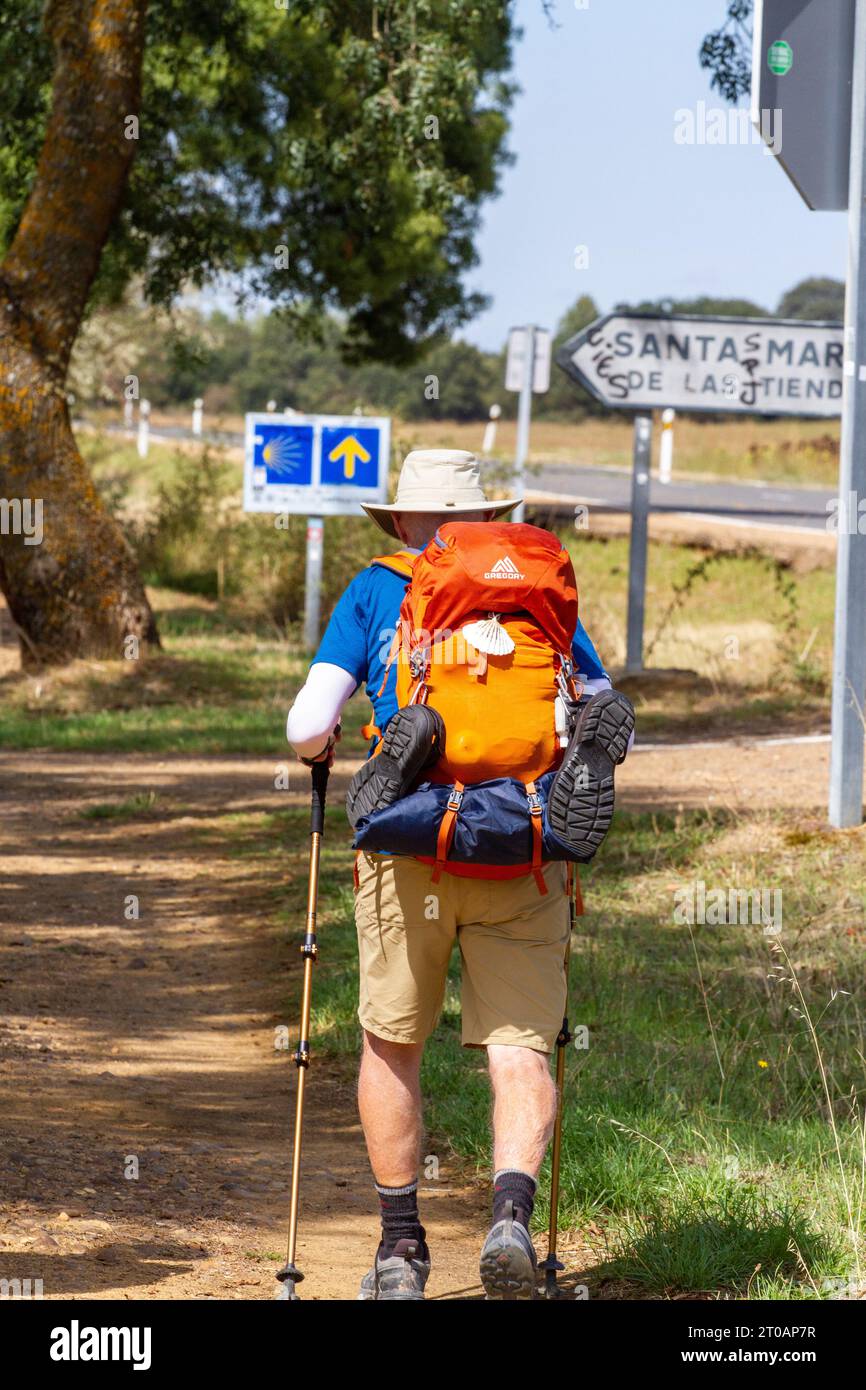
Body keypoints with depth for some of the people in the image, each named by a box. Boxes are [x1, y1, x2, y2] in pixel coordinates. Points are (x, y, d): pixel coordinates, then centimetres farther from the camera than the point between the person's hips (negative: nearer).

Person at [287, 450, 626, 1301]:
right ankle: (512, 1212, -24)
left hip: (406, 846, 0)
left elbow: (308, 727, 2)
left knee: (392, 1045, 15)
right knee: (519, 1047, 1)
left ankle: (401, 1246, 16)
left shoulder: (374, 592, 10)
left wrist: (318, 747, 25)